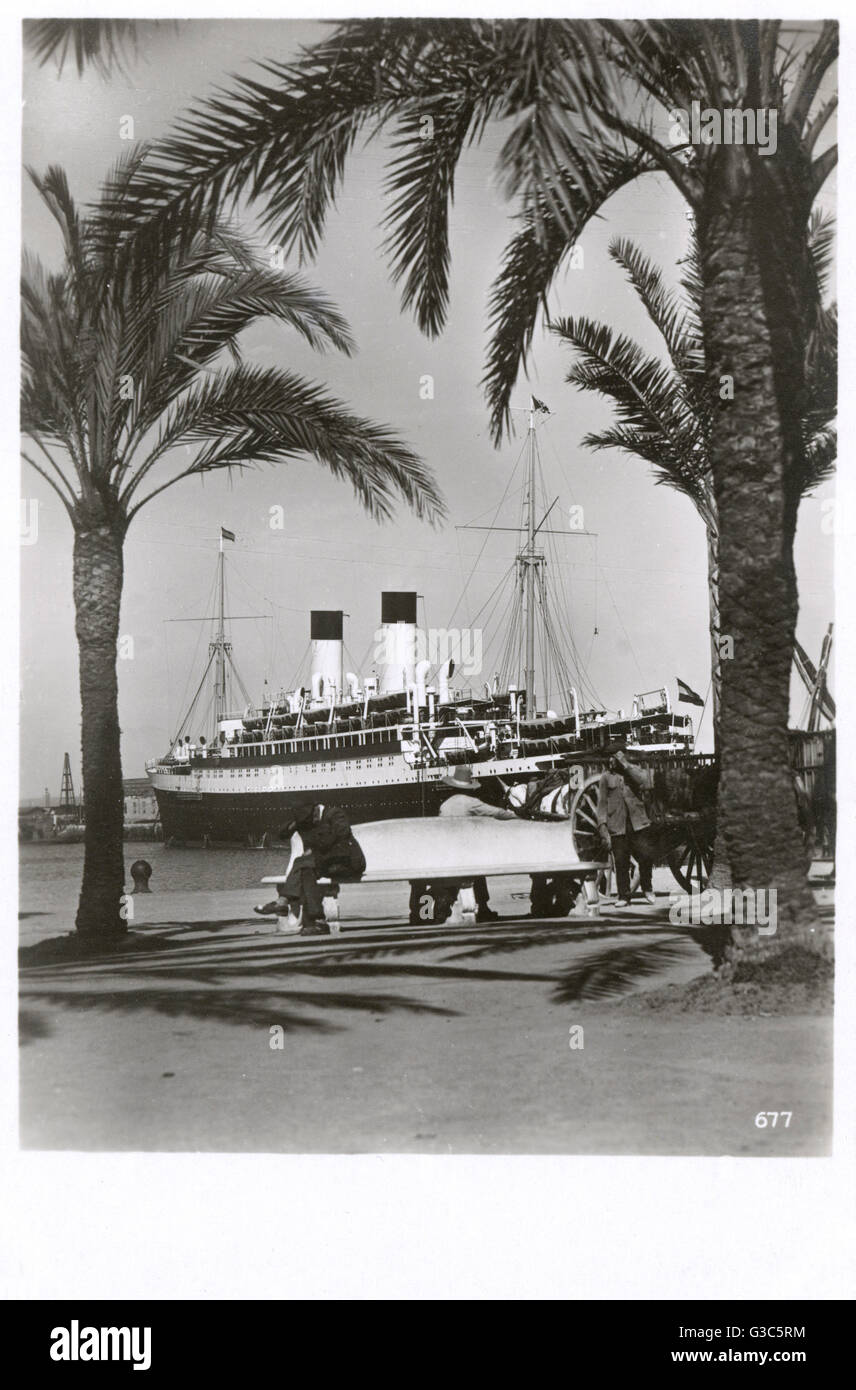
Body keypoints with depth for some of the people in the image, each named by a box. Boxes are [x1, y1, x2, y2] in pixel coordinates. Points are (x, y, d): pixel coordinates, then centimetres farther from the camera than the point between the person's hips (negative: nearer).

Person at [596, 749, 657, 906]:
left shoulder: (634, 772, 11)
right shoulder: (606, 777, 10)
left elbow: (647, 784, -11)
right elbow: (602, 804, 7)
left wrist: (626, 765, -9)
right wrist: (603, 828, -3)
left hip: (638, 824, 0)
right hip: (617, 827, 0)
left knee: (646, 856, -9)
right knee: (621, 863, -1)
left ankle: (646, 888, 15)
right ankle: (623, 897, 11)